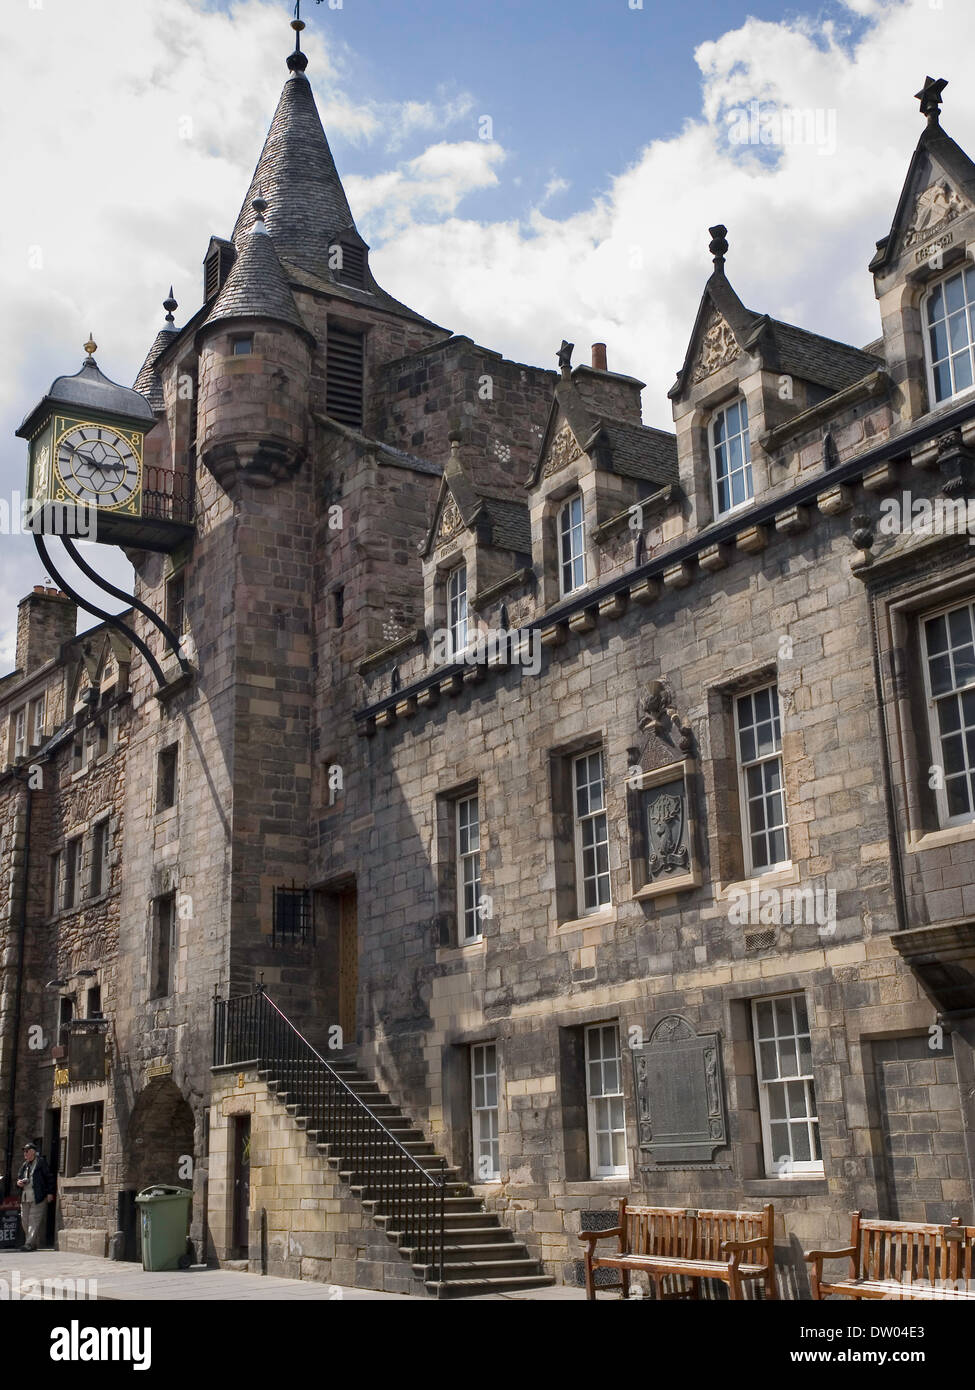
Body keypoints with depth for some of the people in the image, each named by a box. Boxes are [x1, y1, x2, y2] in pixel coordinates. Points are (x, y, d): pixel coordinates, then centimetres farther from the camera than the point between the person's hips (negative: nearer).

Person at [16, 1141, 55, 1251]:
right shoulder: (24, 1165, 17)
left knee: (34, 1220, -10)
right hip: (25, 1198, 7)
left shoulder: (40, 1162, -3)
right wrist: (18, 1182, 2)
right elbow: (19, 1177, 26)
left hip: (38, 1198, -7)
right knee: (25, 1221, 7)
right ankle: (35, 1243, 18)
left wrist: (50, 1193, -9)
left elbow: (49, 1177, -4)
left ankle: (30, 1243, -13)